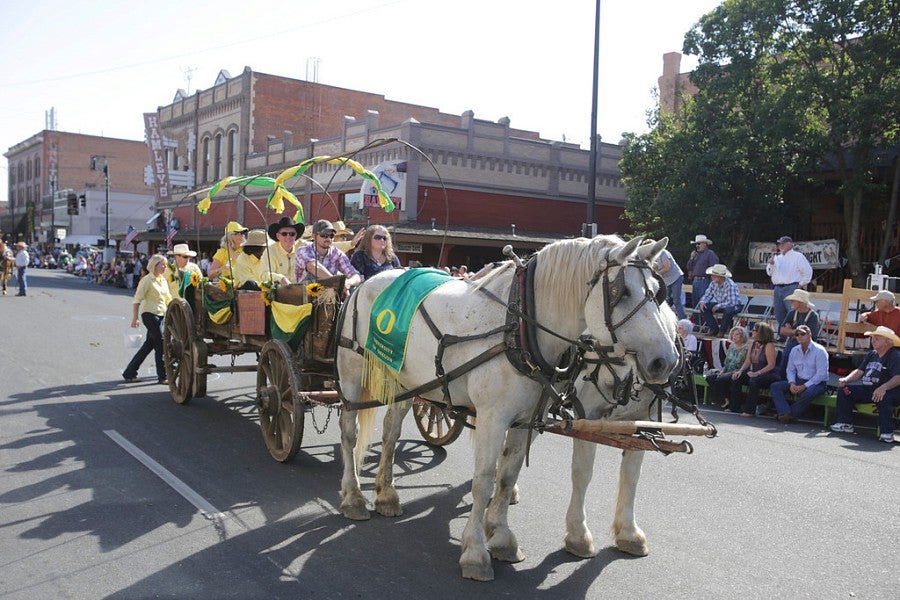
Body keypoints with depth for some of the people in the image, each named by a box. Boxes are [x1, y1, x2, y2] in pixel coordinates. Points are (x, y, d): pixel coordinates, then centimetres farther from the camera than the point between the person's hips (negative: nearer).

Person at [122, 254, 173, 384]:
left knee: (149, 344, 11)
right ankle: (163, 376, 1)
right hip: (150, 315, -8)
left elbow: (168, 298, 21)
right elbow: (137, 299, -12)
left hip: (161, 315, 8)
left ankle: (129, 373, 20)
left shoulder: (163, 280, 14)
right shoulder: (147, 280, -10)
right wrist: (135, 318, -17)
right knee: (161, 344, -7)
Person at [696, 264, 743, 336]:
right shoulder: (714, 283, -7)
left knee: (728, 310, -41)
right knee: (703, 307, -9)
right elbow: (708, 295, 1)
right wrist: (702, 302, -20)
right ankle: (714, 329, 0)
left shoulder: (730, 285, -29)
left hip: (734, 306, -7)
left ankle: (722, 331, -15)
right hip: (720, 304, 7)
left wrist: (718, 306, -30)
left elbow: (732, 302, -33)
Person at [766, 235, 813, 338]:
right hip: (778, 289, 6)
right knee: (779, 316, 8)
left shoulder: (798, 256, 1)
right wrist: (771, 263, -1)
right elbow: (770, 272, 18)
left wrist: (801, 284, -4)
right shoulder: (777, 257, 19)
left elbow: (808, 272, -2)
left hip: (791, 288, -6)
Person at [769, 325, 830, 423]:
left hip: (817, 383, -6)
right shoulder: (794, 350, 10)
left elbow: (821, 374, -16)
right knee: (775, 386, -13)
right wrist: (792, 383, -9)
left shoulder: (819, 350, -10)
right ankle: (786, 413, -30)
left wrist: (804, 386, -20)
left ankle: (792, 413, -23)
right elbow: (790, 370, 13)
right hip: (798, 381, 6)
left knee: (809, 392, -41)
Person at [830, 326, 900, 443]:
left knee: (883, 397, -39)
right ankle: (845, 424, -2)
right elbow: (860, 371, 17)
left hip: (886, 391, -8)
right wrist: (846, 380, -3)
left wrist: (883, 387, -39)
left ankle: (887, 433, -33)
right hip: (867, 390, 8)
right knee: (843, 389, -2)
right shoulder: (871, 355, 17)